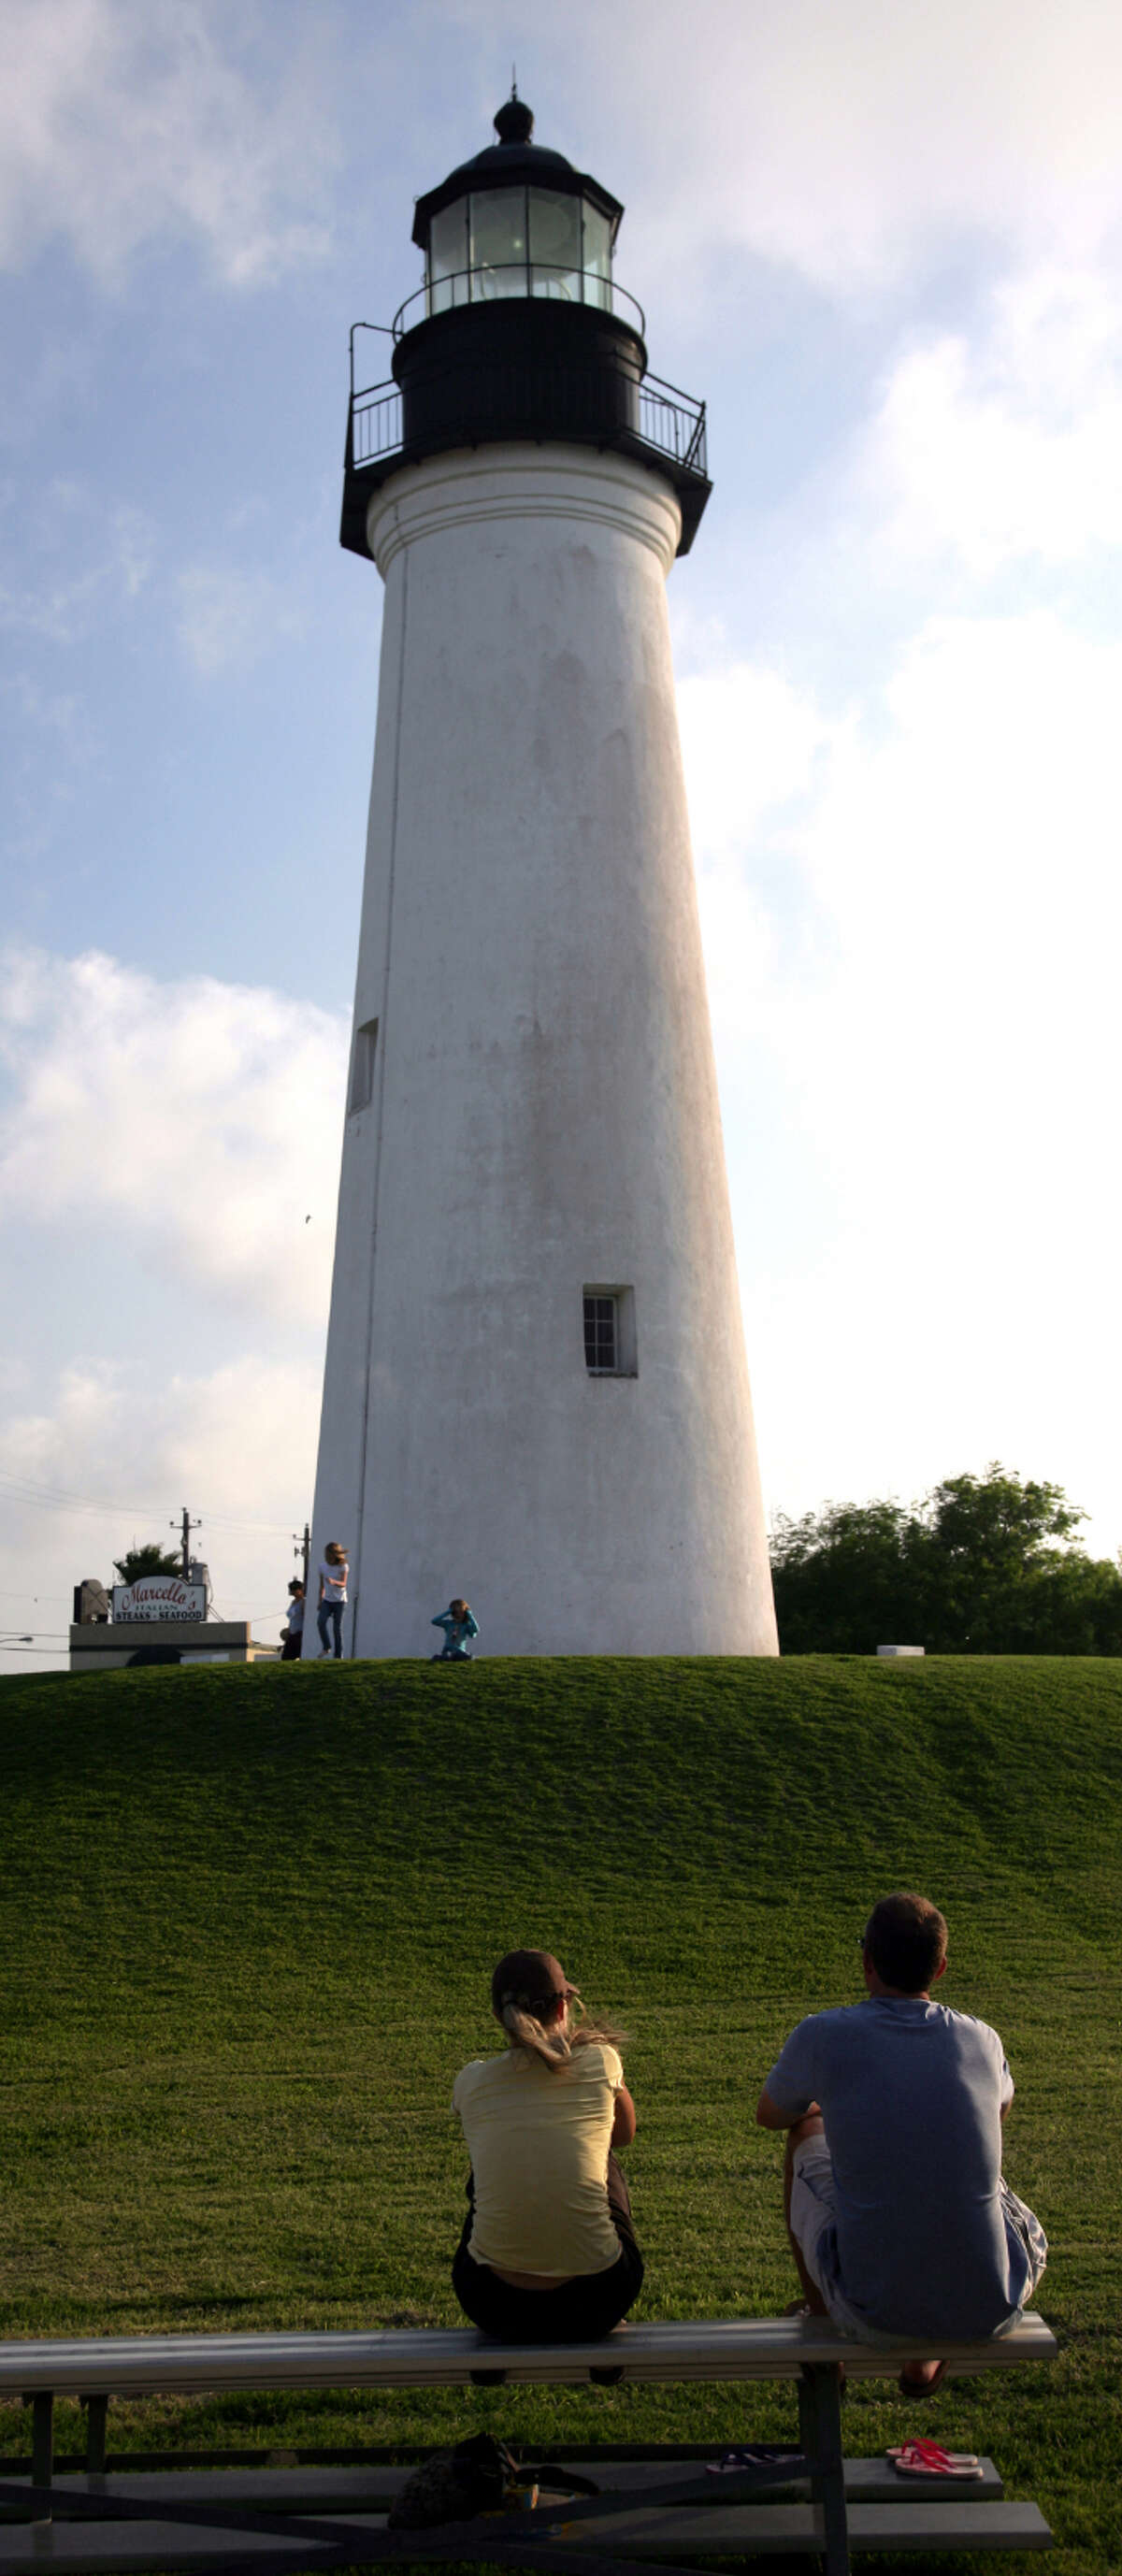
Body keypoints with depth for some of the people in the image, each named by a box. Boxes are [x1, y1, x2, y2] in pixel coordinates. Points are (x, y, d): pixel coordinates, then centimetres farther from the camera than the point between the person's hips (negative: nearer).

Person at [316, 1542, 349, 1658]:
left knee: (337, 1628, -3)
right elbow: (321, 1585, 14)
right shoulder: (323, 1567, 4)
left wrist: (334, 1582, -39)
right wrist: (320, 1602, 16)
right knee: (321, 1621, -19)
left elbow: (343, 1584, -18)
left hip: (339, 1601, -3)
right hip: (327, 1600, 3)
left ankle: (338, 1655, 4)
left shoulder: (342, 1567, -8)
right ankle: (326, 1647, -2)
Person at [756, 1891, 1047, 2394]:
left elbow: (769, 2116, 13)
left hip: (874, 2309, -2)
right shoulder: (982, 2041, -2)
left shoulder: (823, 2036, -10)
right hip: (987, 2306, 2)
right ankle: (923, 2359, 36)